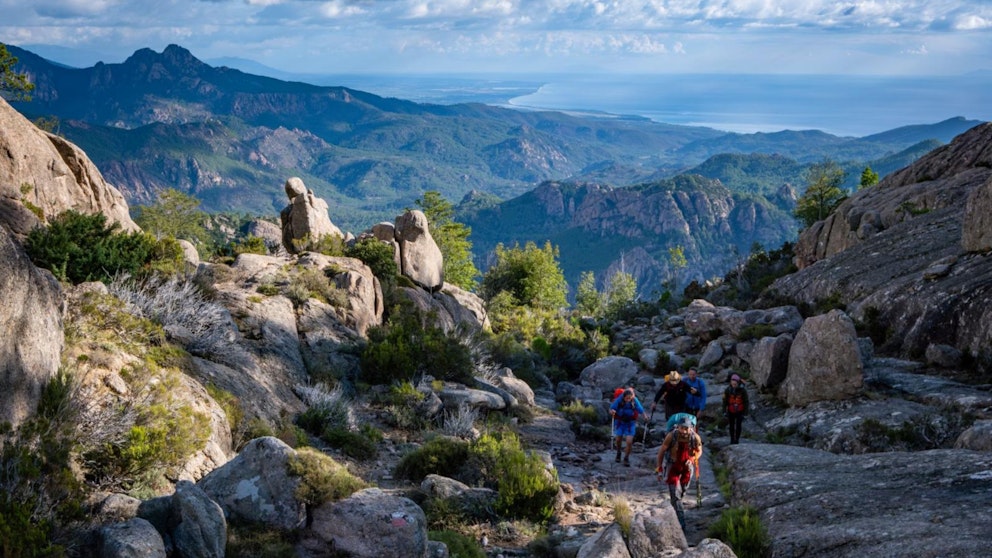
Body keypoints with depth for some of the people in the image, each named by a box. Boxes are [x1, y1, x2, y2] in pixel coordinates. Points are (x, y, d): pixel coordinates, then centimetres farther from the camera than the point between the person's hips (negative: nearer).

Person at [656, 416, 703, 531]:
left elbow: (699, 451, 0)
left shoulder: (695, 437, -21)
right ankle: (681, 523, -12)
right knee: (675, 495, -12)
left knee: (682, 492, 18)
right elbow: (661, 451, -11)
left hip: (687, 467, 3)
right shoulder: (671, 436, -26)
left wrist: (692, 460, -20)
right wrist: (659, 469, -6)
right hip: (672, 467, -2)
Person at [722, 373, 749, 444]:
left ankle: (737, 439, 12)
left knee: (738, 425, -3)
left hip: (740, 411, -1)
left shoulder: (743, 390, -18)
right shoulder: (728, 390, -14)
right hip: (731, 411, 1)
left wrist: (745, 413, -9)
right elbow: (725, 401, -4)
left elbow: (746, 402, -10)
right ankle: (732, 439, 22)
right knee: (731, 426, 7)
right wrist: (724, 411, -6)